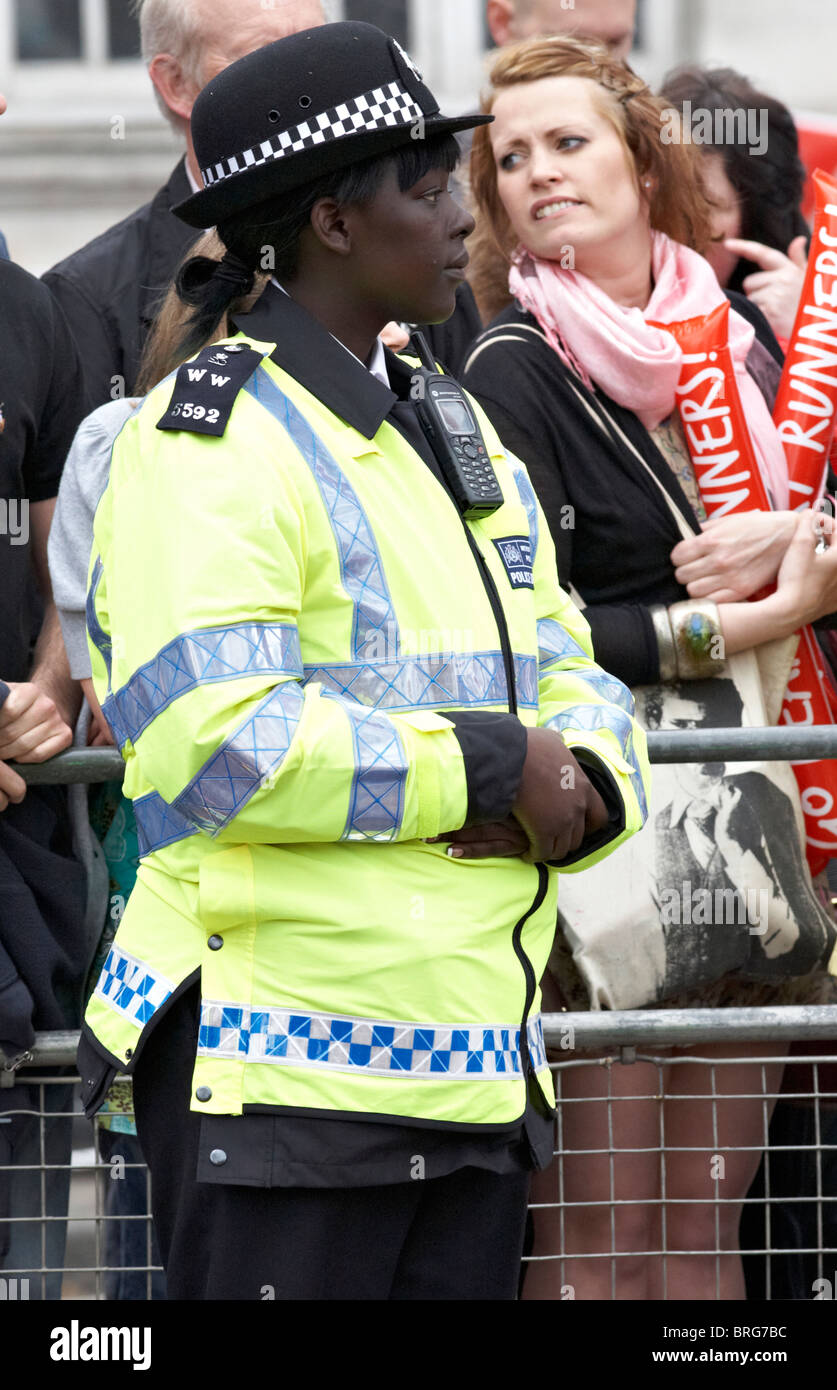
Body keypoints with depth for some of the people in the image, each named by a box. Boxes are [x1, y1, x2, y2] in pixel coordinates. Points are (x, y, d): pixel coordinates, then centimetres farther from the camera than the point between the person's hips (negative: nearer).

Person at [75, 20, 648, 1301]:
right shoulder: (212, 439, -10)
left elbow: (569, 675, 22)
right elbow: (216, 740, -21)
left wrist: (582, 786, -3)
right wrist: (488, 764, -14)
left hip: (476, 1067, 9)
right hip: (283, 1068, -9)